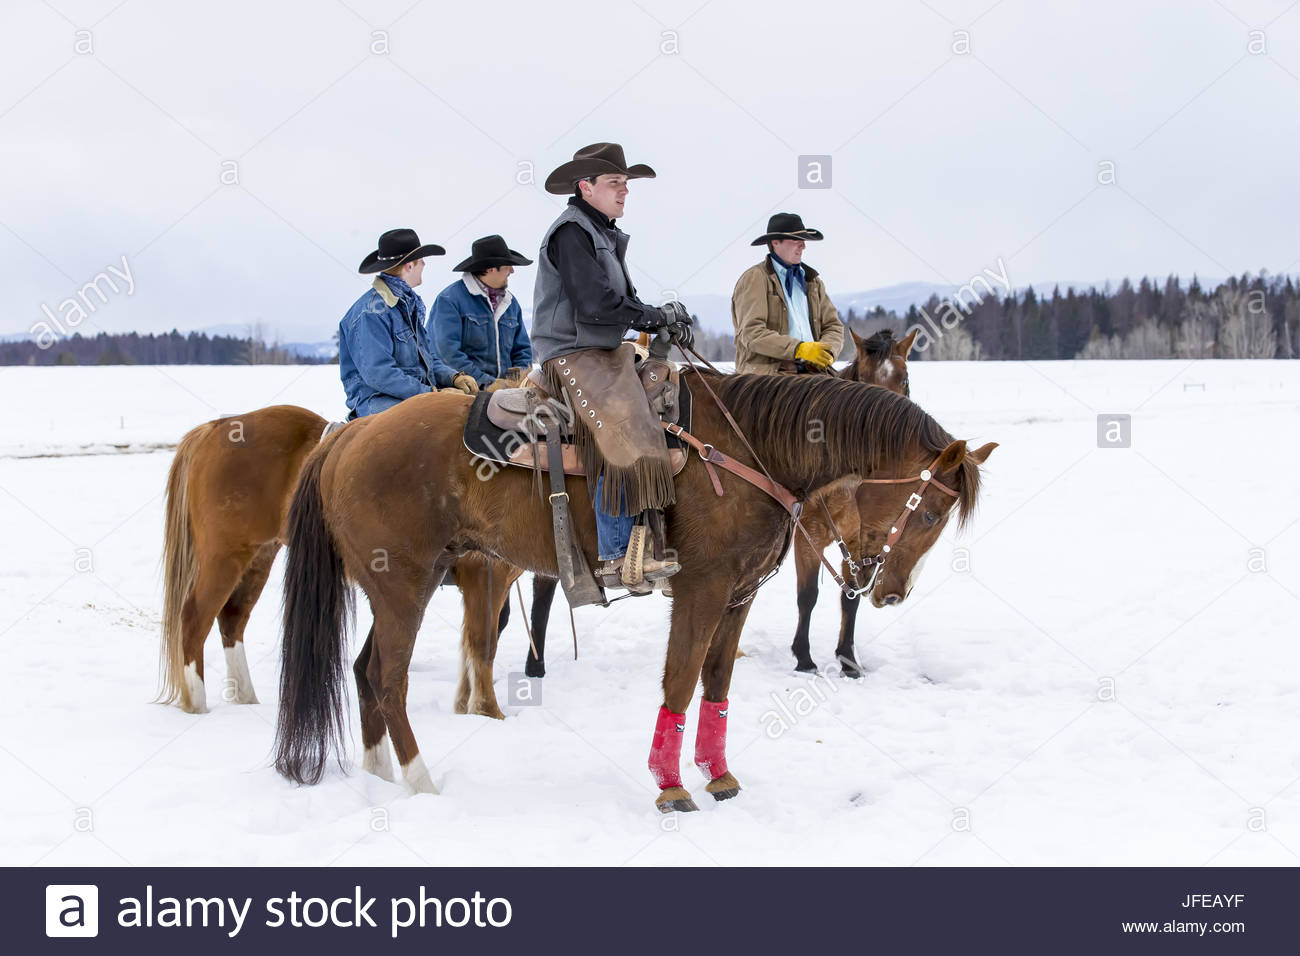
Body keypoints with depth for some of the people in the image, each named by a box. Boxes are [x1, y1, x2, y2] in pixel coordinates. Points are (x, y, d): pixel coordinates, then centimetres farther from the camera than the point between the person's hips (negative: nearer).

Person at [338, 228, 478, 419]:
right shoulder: (372, 310, -11)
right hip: (377, 400, -9)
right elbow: (377, 373, -19)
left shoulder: (409, 304, 20)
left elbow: (428, 358, 26)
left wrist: (454, 377, 5)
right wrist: (429, 393, -19)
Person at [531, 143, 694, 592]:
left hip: (606, 353, 10)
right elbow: (595, 305, -22)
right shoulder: (571, 232, -13)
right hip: (573, 356, -10)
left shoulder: (604, 234, 19)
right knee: (622, 443, -19)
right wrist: (657, 317, -12)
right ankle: (617, 558, -14)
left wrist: (662, 319, 3)